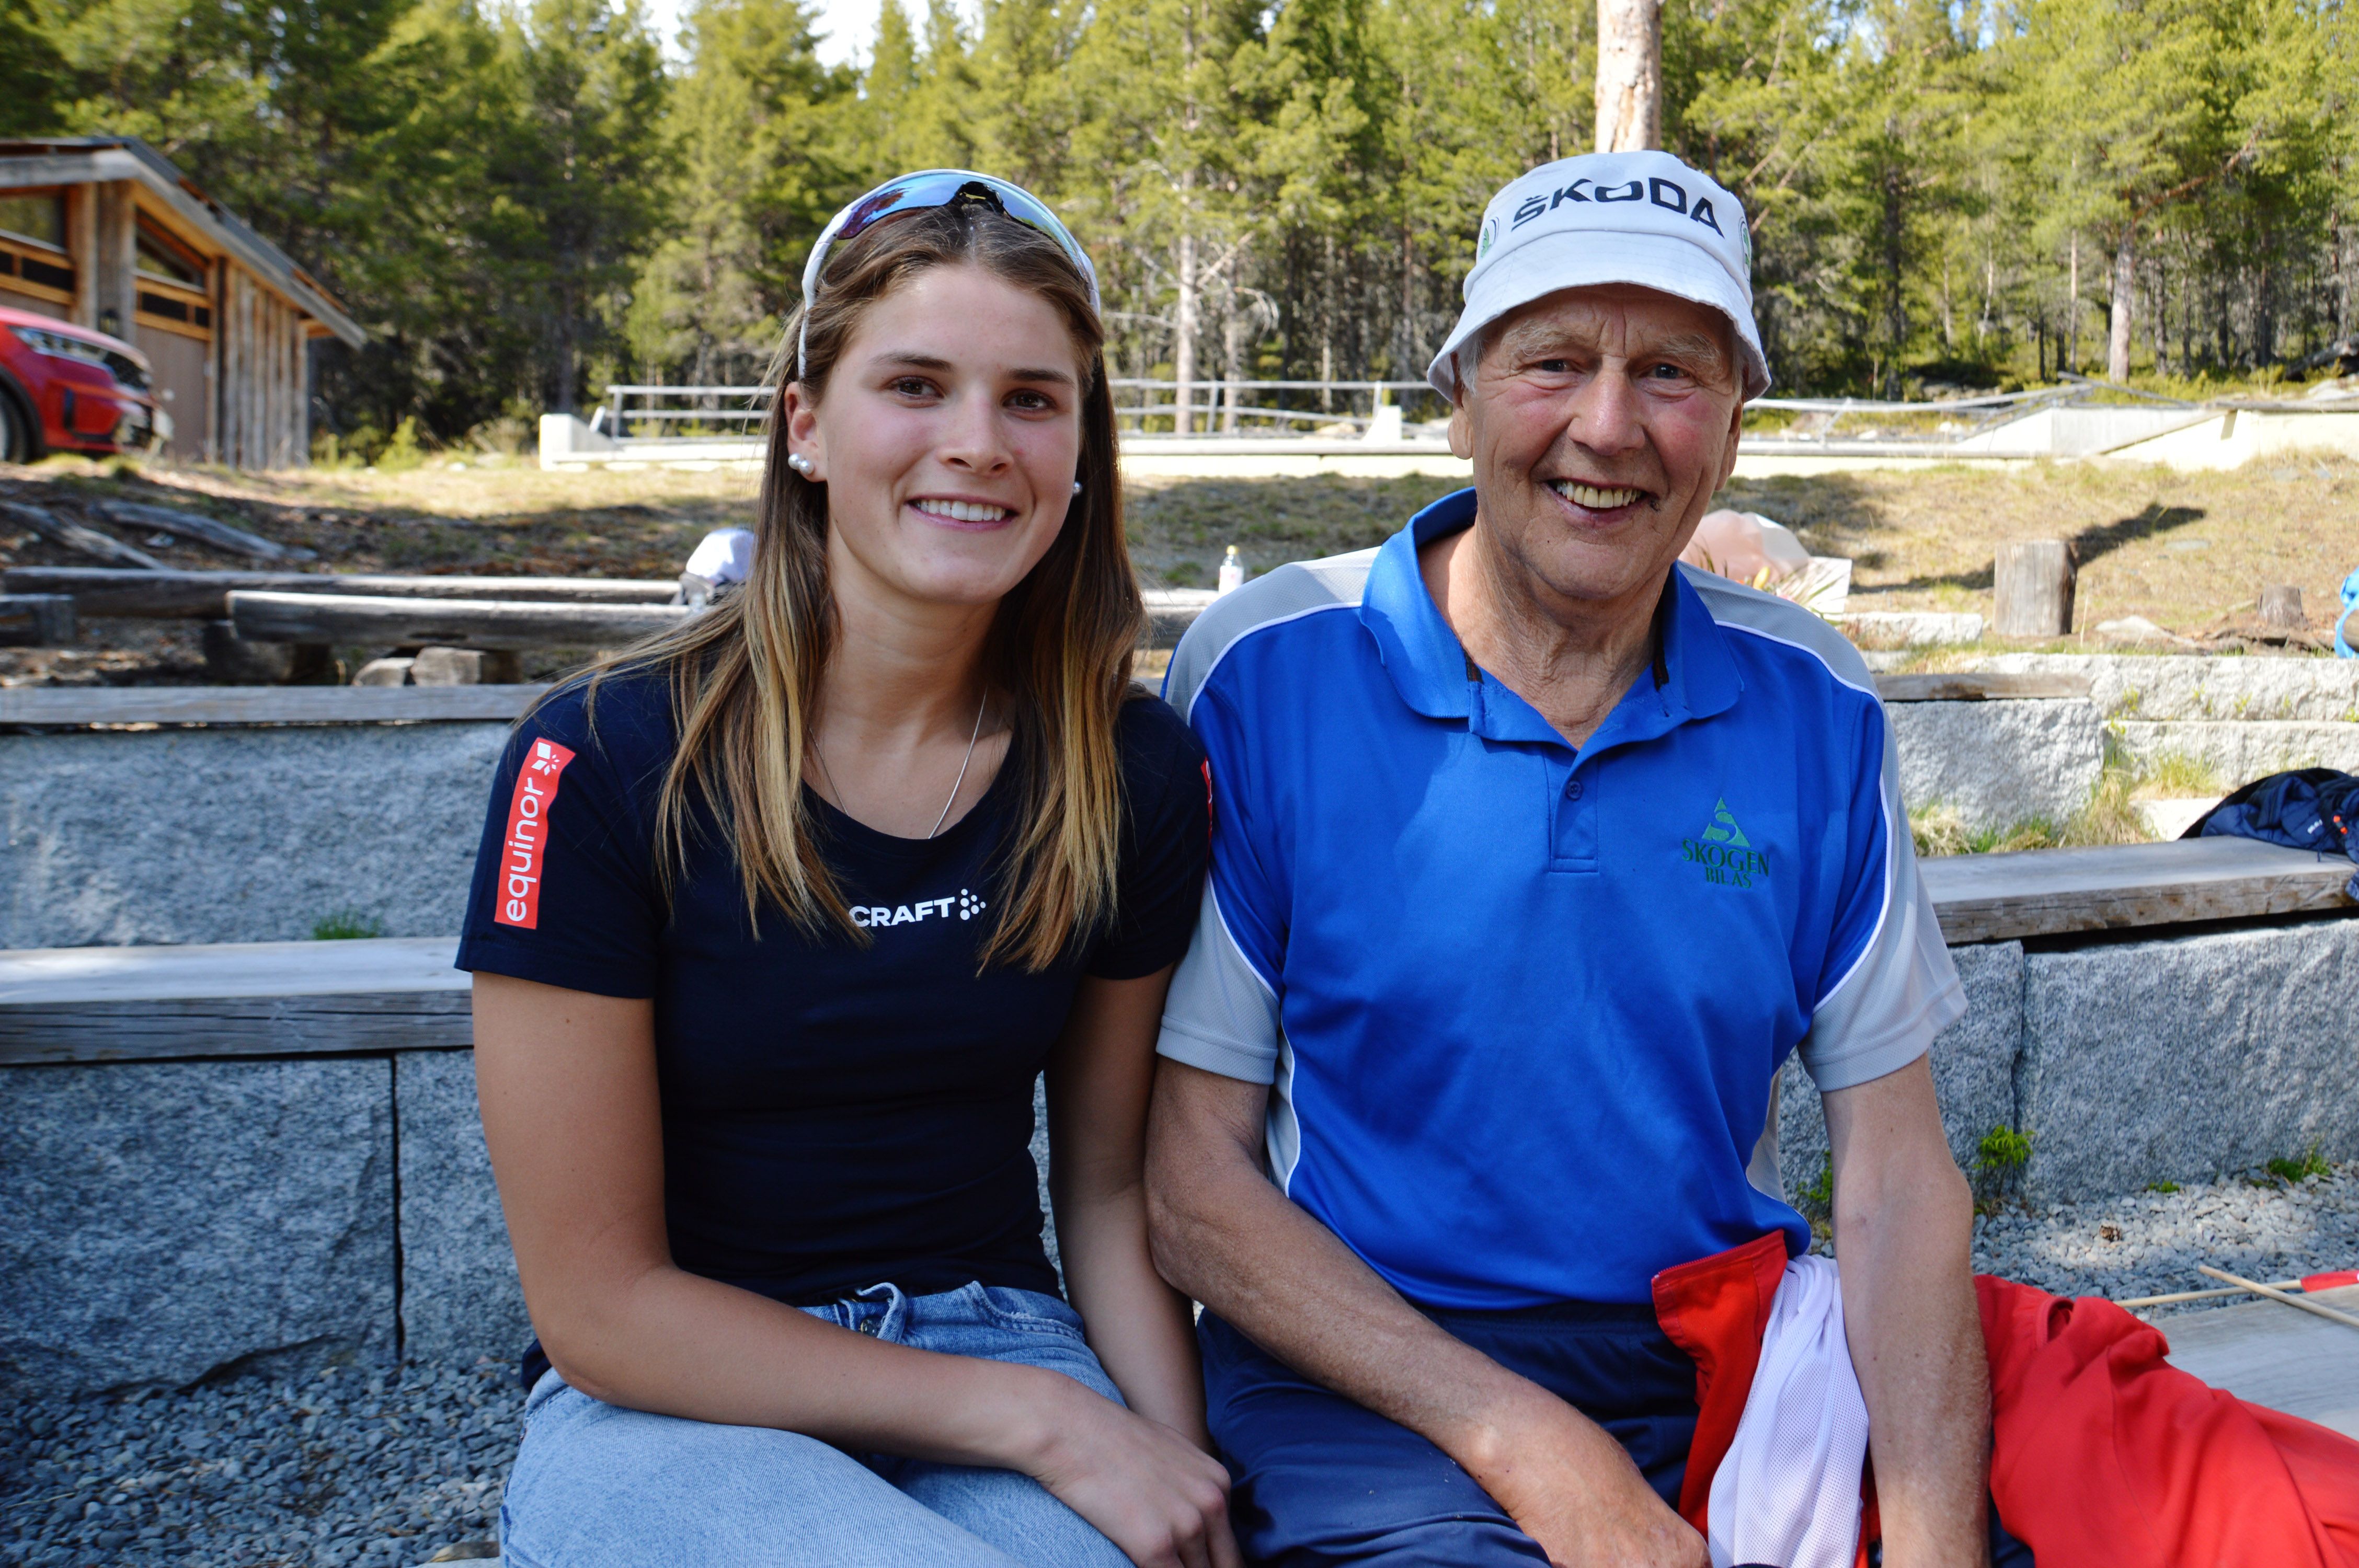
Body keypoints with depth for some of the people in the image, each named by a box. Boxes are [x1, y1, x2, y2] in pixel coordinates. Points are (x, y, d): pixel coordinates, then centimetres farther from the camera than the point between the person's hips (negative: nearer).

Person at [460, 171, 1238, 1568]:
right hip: (668, 1402, -2)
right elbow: (597, 1304, -12)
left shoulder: (1134, 772, -3)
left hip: (1000, 1340, 2)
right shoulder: (604, 765, -14)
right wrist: (1041, 1419, -17)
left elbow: (1109, 1190, 7)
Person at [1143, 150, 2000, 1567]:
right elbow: (1192, 1180, -8)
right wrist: (1529, 1447, -17)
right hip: (1364, 1365, -3)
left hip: (1730, 1352, 4)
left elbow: (1895, 1177, 1)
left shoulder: (1814, 707, 2)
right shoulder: (1263, 676, -9)